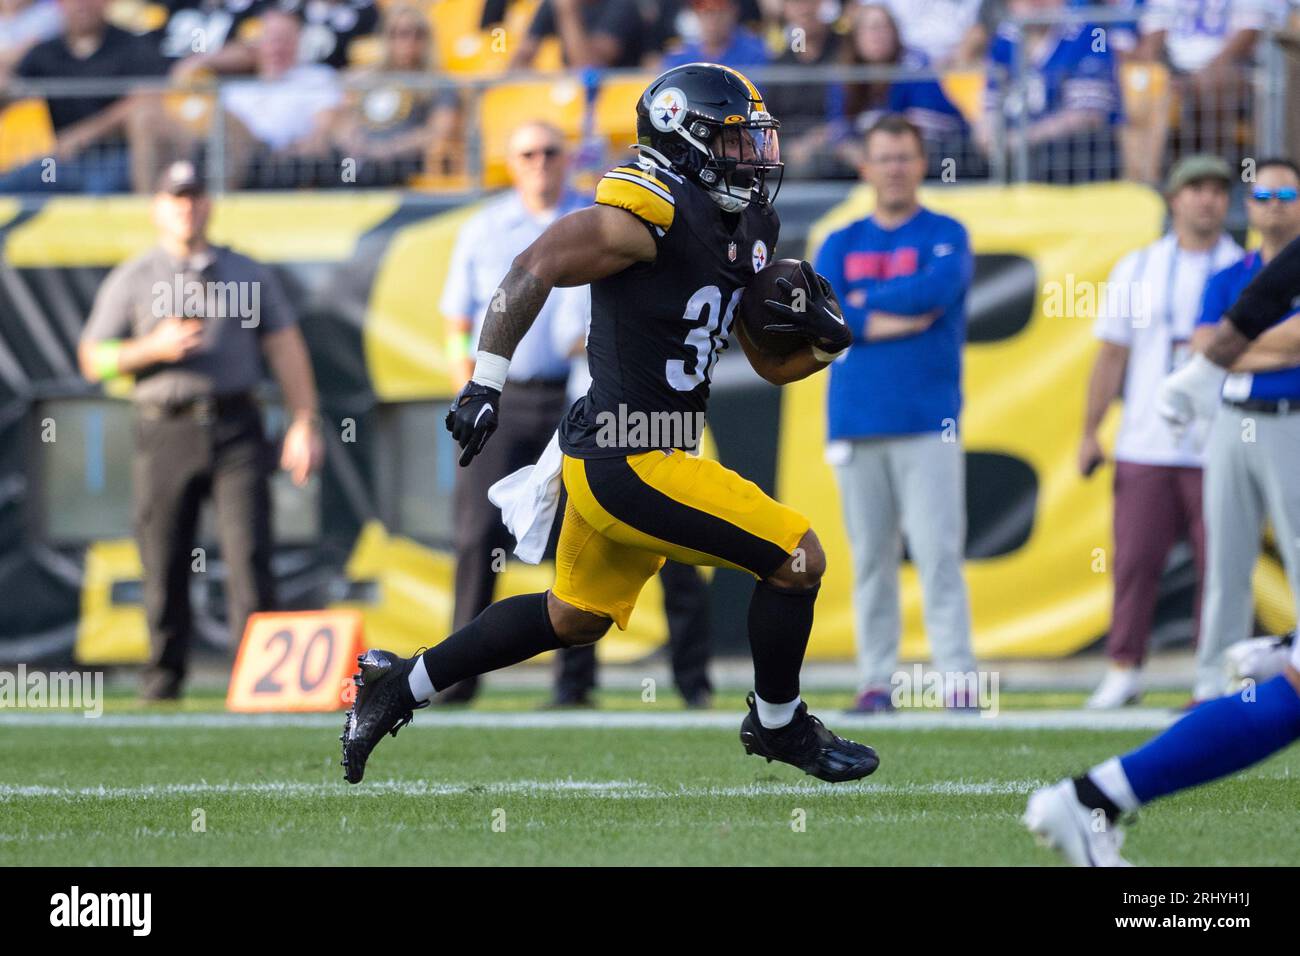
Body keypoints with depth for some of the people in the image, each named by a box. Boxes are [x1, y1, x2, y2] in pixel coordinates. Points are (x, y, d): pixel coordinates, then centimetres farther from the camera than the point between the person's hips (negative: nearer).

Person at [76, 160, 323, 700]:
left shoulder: (247, 274, 15)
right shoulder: (131, 281, 11)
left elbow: (285, 348, 11)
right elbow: (94, 361, 7)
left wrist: (304, 424, 0)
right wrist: (154, 348, -11)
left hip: (235, 431, 0)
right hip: (165, 431, 0)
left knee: (249, 553, -11)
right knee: (164, 560, 0)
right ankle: (165, 675, 11)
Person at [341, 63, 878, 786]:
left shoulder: (748, 231, 11)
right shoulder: (654, 212, -17)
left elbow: (773, 365, 18)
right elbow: (535, 270, -20)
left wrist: (821, 341, -3)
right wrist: (487, 382, -23)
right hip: (631, 464, -10)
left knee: (574, 619, 25)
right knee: (798, 559, -5)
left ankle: (401, 685, 32)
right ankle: (777, 724, 14)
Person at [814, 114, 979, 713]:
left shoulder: (945, 236, 7)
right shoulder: (839, 246, 14)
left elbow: (936, 289, -14)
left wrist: (864, 301, -2)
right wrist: (901, 318, -9)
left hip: (928, 422, -3)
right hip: (855, 424, 3)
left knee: (938, 552, -11)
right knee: (870, 557, 3)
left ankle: (956, 679, -14)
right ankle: (877, 680, 5)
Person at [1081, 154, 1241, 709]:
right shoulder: (1138, 269, 11)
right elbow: (1112, 356, 12)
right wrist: (1090, 433, 8)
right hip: (1144, 449, 1)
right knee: (1134, 560, -2)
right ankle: (1123, 672, 6)